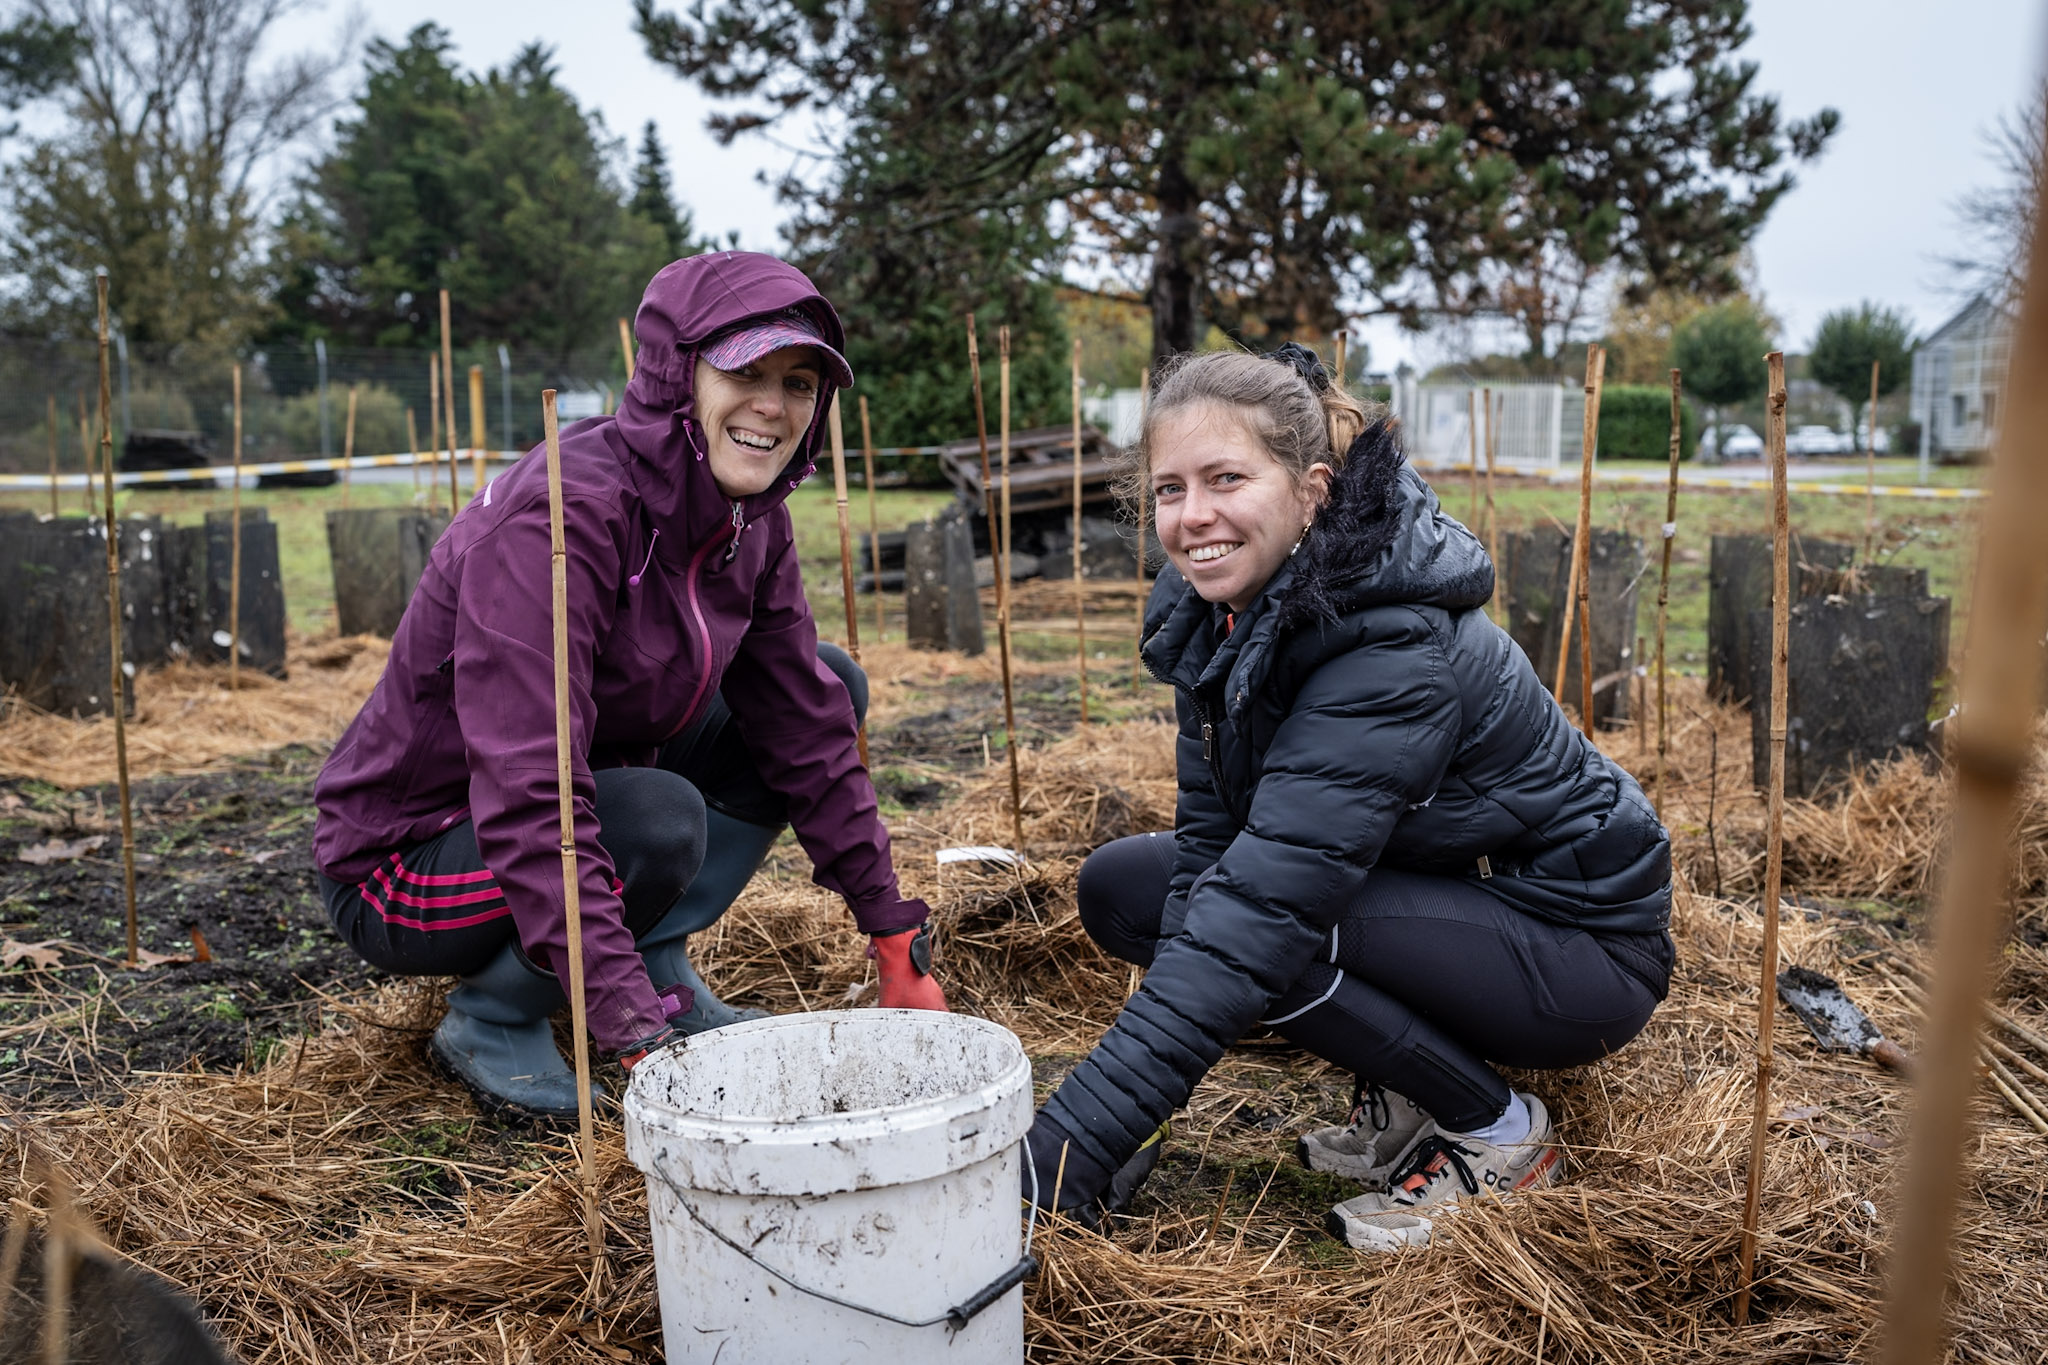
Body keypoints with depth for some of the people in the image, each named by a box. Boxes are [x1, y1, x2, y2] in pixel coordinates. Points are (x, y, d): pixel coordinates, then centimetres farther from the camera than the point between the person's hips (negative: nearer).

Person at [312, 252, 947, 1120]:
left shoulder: (751, 521, -6)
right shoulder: (559, 517, -30)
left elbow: (807, 729, 0)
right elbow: (529, 804, -36)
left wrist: (898, 942, -1)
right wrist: (641, 1038, -40)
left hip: (585, 804, 8)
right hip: (409, 858, -7)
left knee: (830, 688, -1)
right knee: (658, 819, -36)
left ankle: (661, 967, -1)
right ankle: (490, 1021, -7)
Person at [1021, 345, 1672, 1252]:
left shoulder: (1394, 656, -33)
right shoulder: (1218, 614, -8)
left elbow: (1256, 917, -39)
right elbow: (1209, 841, -9)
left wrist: (1054, 1168, -40)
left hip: (1579, 948, -8)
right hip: (1441, 904, 8)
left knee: (1268, 925, -30)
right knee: (1121, 886, -2)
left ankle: (1499, 1133, -4)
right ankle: (1404, 1102, 7)